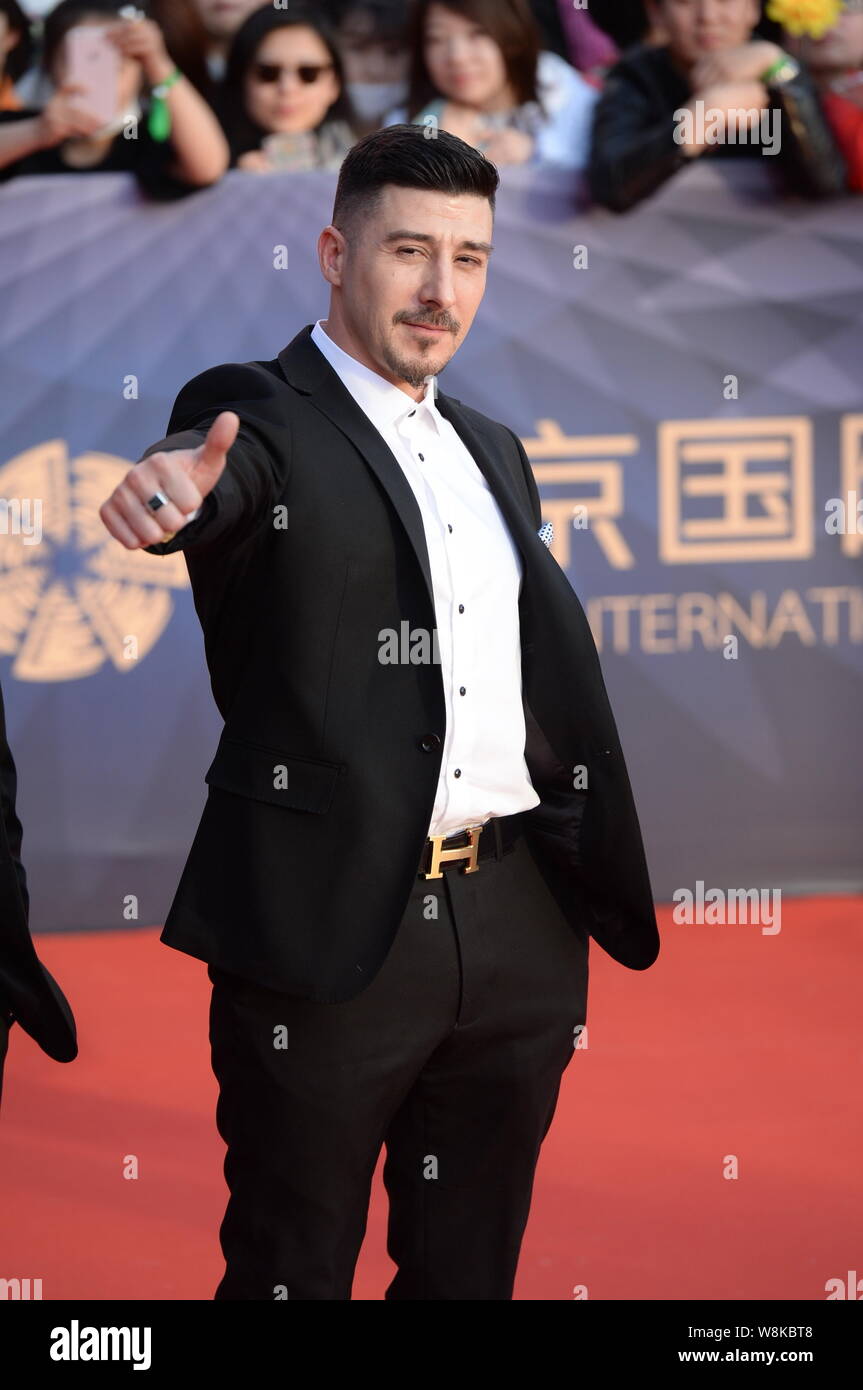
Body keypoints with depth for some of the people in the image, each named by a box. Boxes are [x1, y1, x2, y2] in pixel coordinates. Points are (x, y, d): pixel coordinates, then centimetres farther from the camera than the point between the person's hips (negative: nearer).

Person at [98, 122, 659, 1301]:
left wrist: (576, 936, 15)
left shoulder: (493, 451, 17)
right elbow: (224, 472, -28)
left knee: (471, 1270, 15)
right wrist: (174, 485, -53)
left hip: (515, 933, 6)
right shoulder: (262, 414, -3)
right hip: (329, 931, -6)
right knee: (295, 1270, 4)